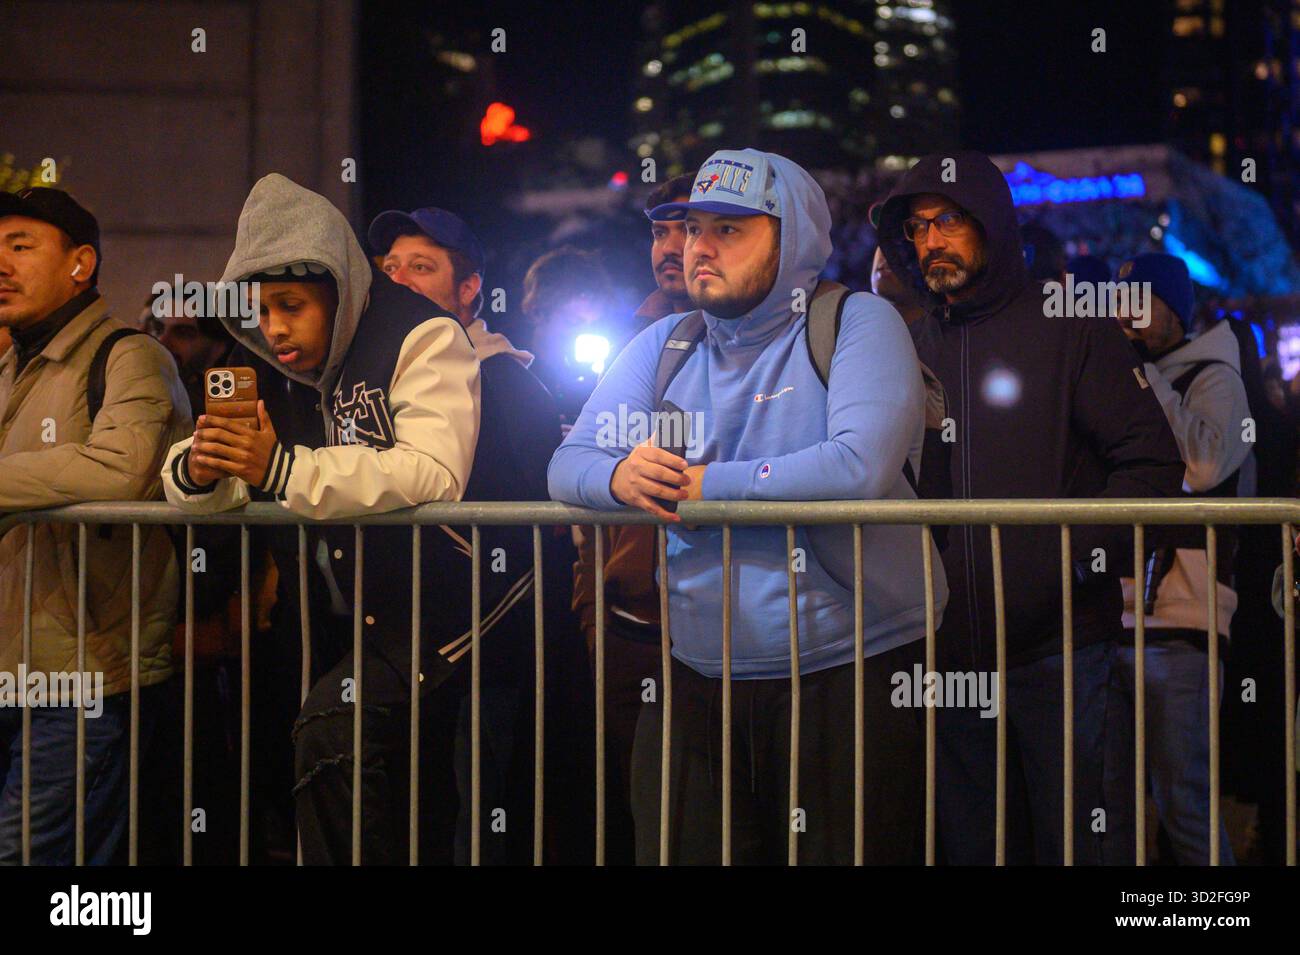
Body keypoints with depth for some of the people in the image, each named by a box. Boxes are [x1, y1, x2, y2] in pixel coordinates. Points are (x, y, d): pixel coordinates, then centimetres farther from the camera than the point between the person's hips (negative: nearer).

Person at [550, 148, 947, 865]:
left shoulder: (858, 324, -5)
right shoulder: (663, 347, 12)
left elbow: (859, 467, -21)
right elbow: (568, 465, 7)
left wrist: (703, 484, -12)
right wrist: (619, 476, -18)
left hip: (848, 677, -4)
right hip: (696, 682, 5)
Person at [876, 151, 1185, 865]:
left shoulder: (1069, 329, 0)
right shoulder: (912, 347, 14)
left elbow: (1152, 460, -7)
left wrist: (1086, 558, -18)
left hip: (1057, 646, -5)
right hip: (949, 653, 5)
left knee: (1069, 838, 1)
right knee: (969, 840, 13)